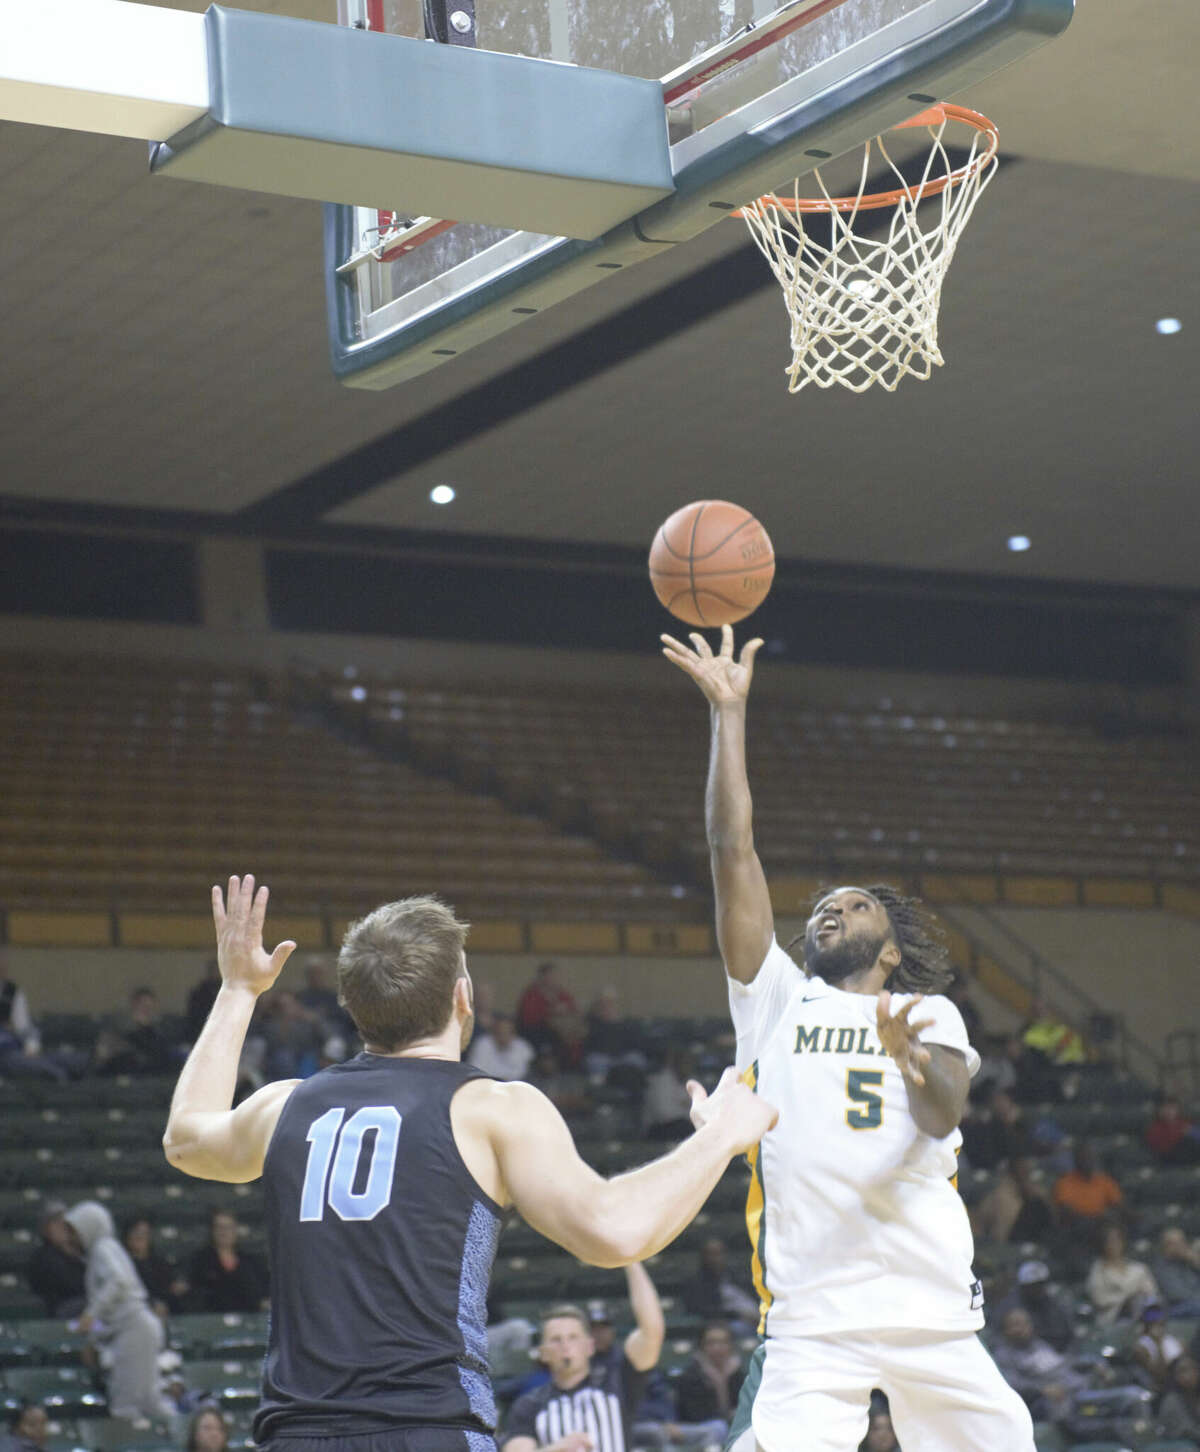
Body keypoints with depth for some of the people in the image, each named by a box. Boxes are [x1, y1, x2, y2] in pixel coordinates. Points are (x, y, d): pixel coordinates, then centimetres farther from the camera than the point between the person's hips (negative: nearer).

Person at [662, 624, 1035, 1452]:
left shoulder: (932, 1016, 13)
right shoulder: (778, 1000, 15)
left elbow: (943, 1117, -8)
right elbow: (733, 850, 6)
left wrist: (912, 1060, -31)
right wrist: (729, 712, 2)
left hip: (936, 1310, 1)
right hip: (813, 1315, -1)